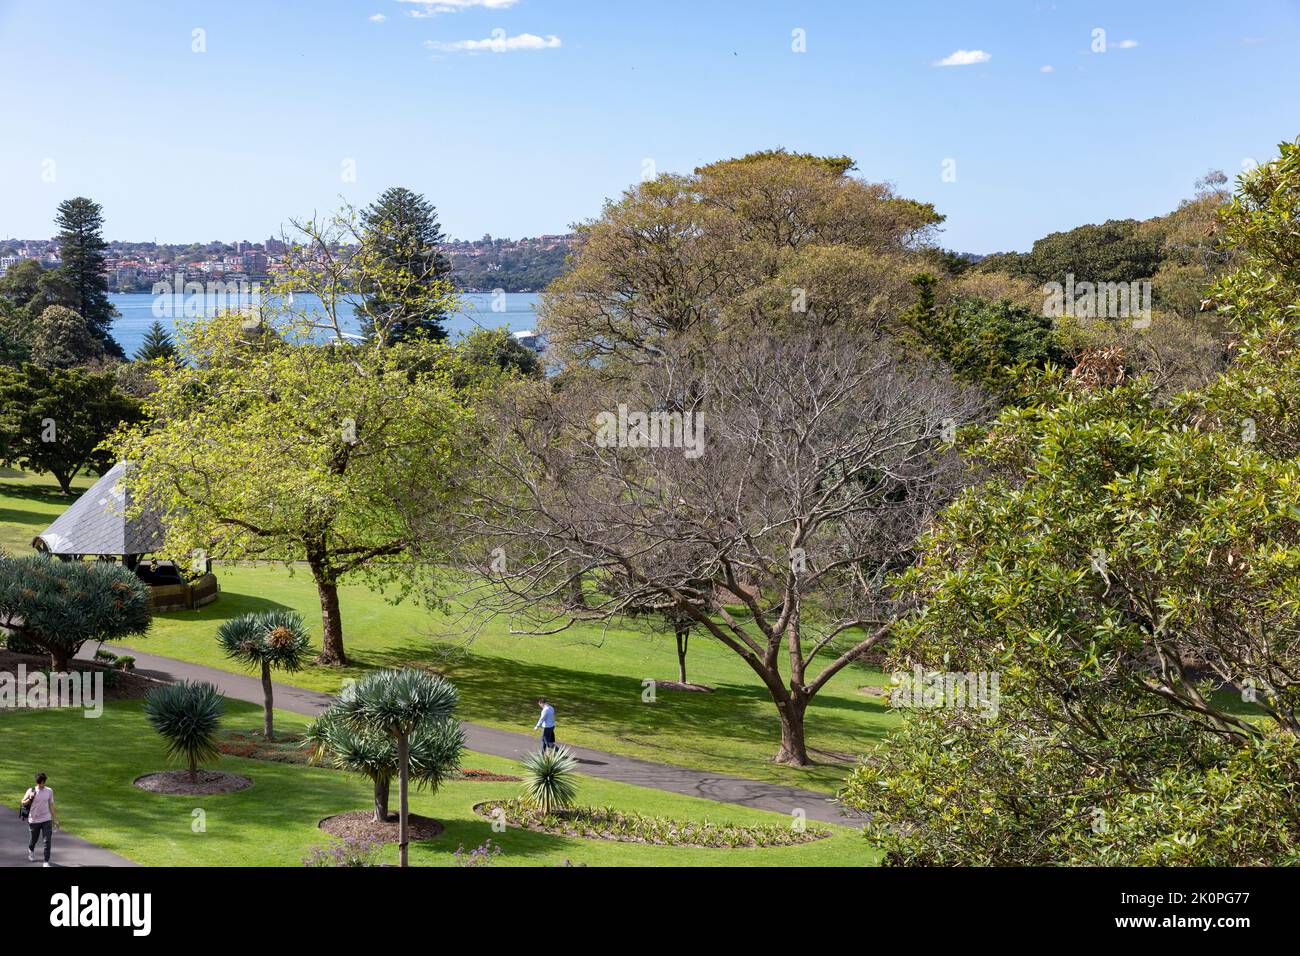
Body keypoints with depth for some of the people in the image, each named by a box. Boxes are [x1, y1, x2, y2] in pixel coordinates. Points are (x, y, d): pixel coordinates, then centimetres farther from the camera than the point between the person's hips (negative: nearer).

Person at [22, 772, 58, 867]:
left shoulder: (49, 791, 0)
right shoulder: (31, 791, -7)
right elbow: (23, 803, 0)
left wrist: (54, 819, 11)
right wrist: (30, 799, -21)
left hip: (46, 820, 1)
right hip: (34, 820, -1)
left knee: (47, 840, -9)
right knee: (34, 839, 16)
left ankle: (46, 862, -4)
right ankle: (31, 850, 50)